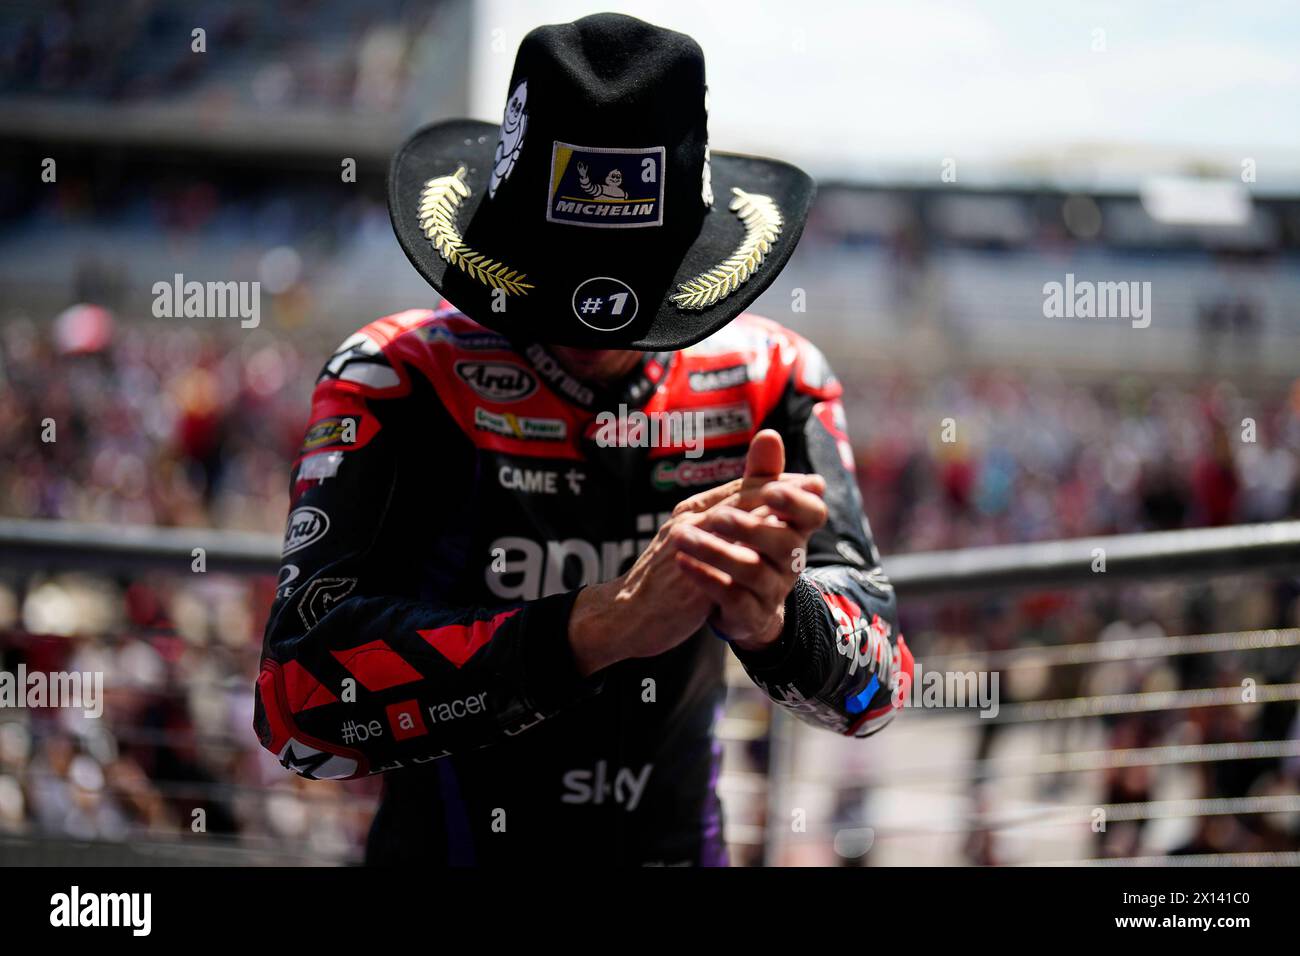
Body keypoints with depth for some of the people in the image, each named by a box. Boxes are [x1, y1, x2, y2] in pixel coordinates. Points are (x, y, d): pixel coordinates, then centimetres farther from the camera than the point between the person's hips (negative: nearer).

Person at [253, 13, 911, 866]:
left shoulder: (765, 378, -6)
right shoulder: (400, 378, -16)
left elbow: (874, 682, -11)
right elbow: (299, 704, -28)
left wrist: (771, 620, -34)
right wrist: (597, 627, -38)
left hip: (682, 843, 3)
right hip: (448, 844, -3)